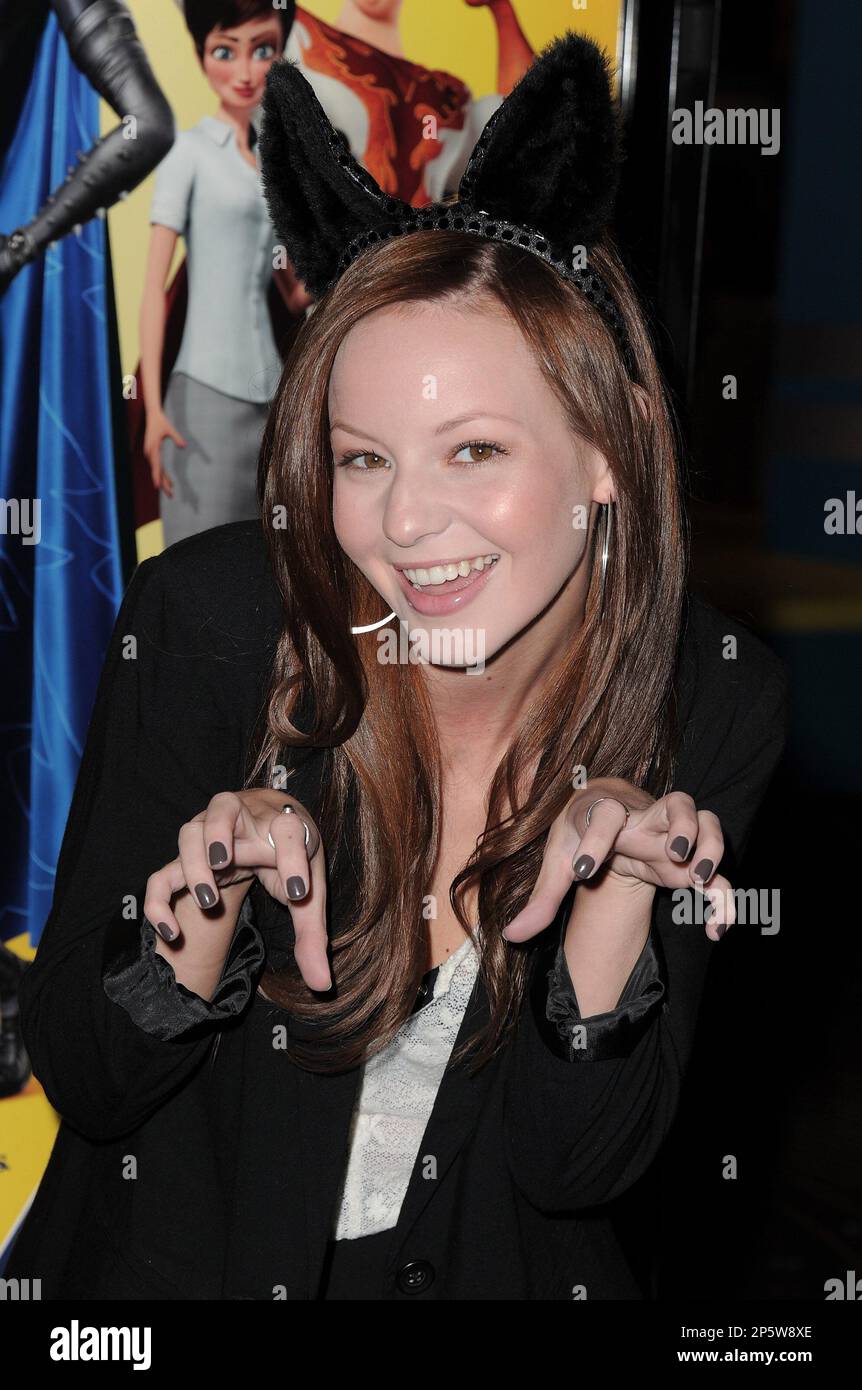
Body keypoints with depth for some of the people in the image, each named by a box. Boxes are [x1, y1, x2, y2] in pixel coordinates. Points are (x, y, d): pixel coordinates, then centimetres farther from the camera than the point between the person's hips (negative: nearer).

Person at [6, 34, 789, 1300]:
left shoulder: (713, 699, -11)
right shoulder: (210, 619, -15)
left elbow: (574, 1165, -8)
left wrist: (619, 887, -23)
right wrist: (210, 902, -26)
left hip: (491, 1271, 1)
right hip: (182, 1258, 0)